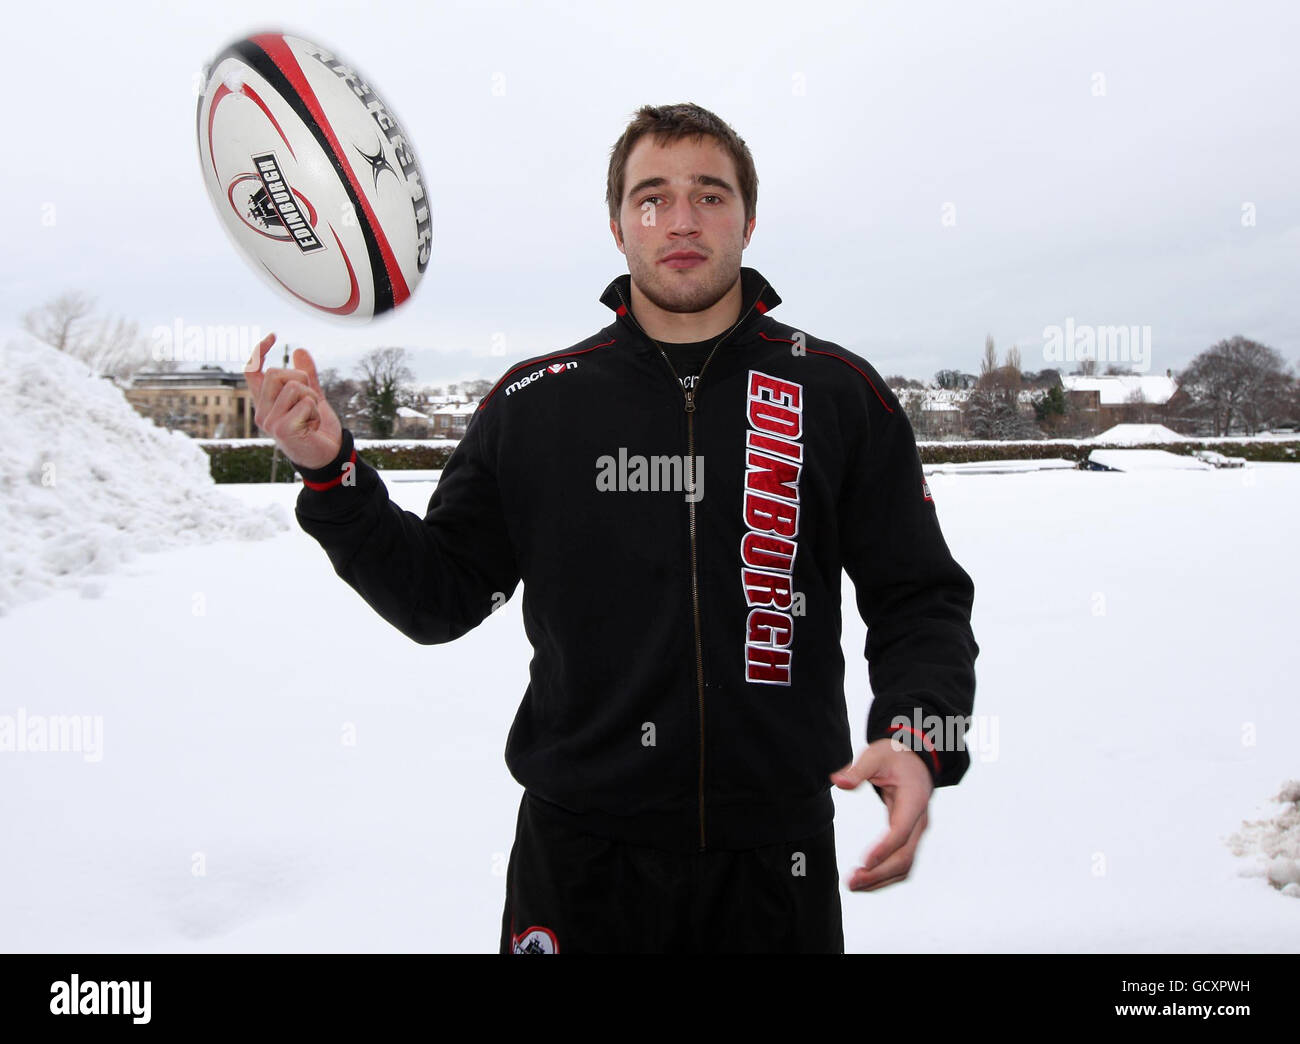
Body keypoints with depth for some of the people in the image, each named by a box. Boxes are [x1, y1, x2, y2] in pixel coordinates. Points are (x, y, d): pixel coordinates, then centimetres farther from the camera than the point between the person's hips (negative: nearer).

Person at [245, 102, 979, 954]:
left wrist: (917, 740, -16)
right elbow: (441, 595, 5)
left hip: (774, 861, 0)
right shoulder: (534, 403, 2)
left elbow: (920, 599, 2)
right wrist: (331, 473, -8)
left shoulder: (840, 395, -1)